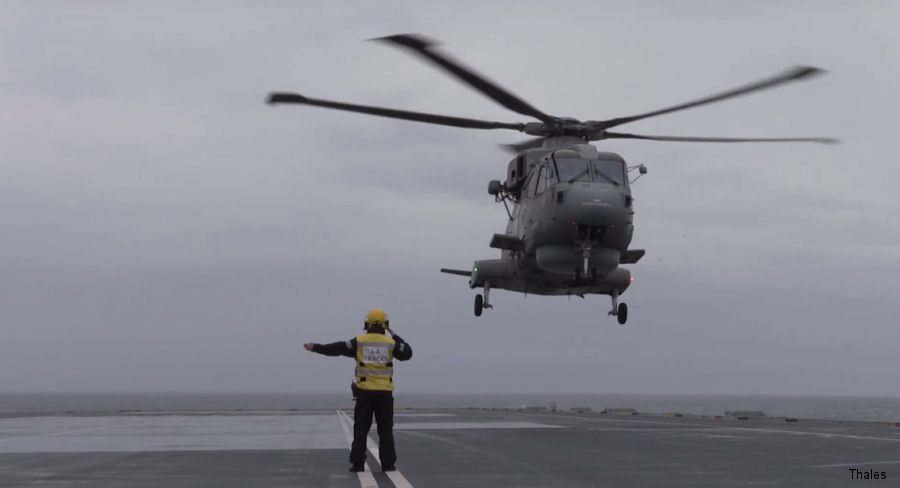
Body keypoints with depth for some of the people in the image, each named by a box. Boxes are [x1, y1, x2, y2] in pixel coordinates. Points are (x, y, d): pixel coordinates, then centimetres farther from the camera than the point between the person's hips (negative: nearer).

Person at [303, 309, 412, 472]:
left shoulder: (359, 342, -2)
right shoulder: (390, 343, -2)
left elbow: (337, 348, 2)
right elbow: (407, 353, 11)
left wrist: (316, 347, 12)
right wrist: (394, 335, 17)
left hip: (364, 391, 0)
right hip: (384, 392, 0)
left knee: (361, 429, 4)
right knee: (385, 430, 5)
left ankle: (358, 463, 0)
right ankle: (388, 464, 2)